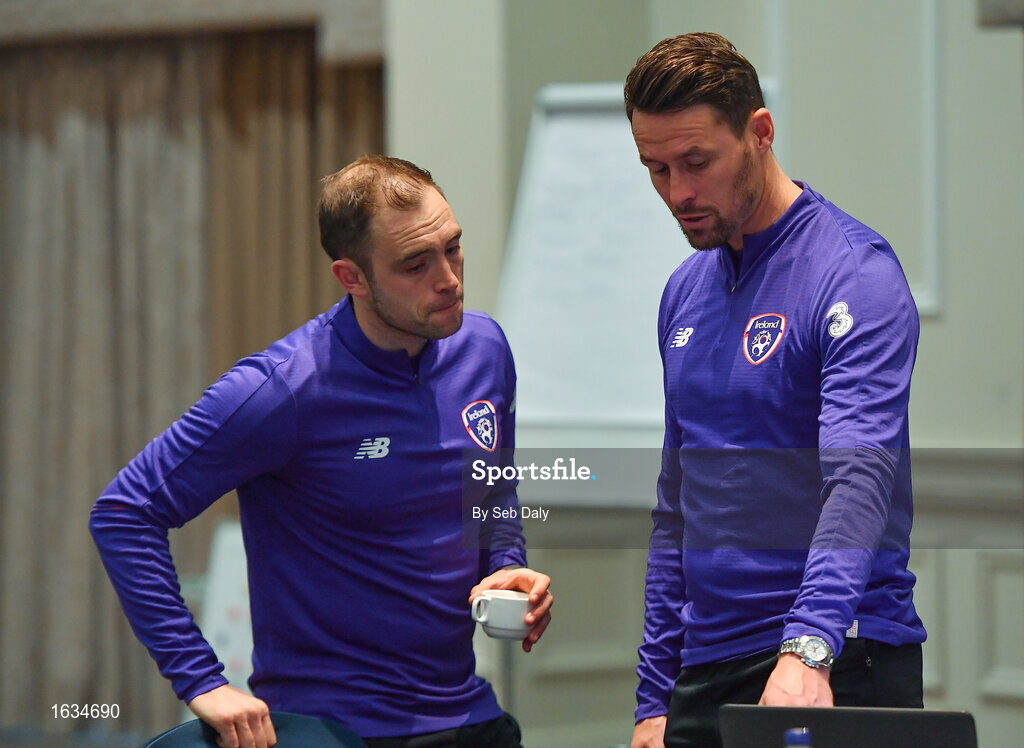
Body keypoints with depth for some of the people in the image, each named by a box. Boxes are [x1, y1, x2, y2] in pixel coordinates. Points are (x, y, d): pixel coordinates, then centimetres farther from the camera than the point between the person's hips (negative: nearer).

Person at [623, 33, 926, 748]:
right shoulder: (686, 292, 13)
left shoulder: (855, 274, -12)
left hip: (836, 664, -7)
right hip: (705, 671, 7)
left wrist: (807, 648, -39)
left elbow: (859, 477, -25)